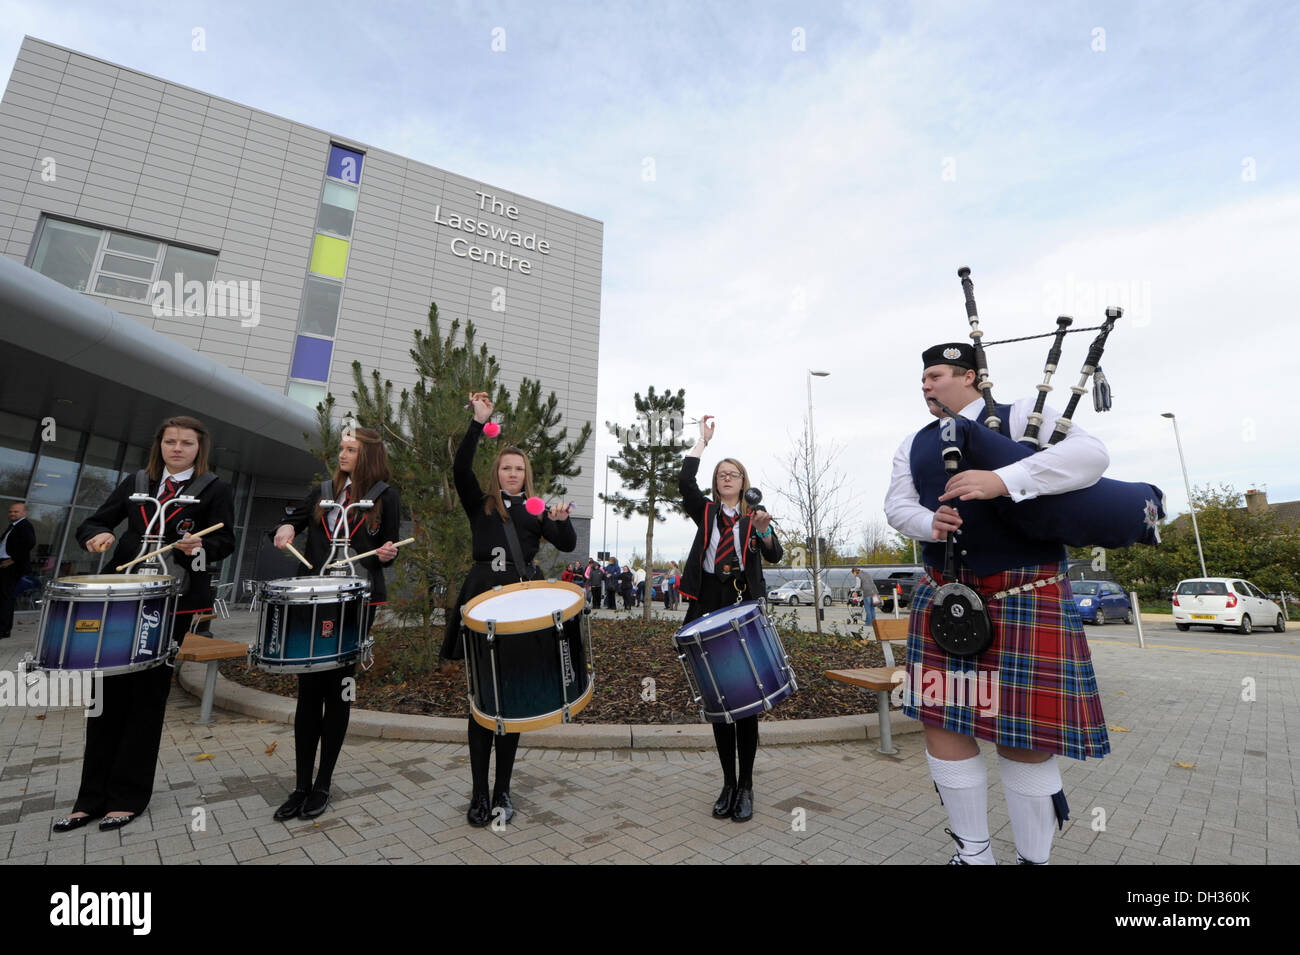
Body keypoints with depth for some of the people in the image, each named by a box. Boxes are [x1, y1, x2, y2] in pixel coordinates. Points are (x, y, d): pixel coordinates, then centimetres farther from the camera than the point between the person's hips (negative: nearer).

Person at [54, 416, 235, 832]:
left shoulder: (215, 489, 2)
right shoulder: (137, 482, 14)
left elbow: (225, 542, -1)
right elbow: (93, 522, 14)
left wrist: (200, 546, -21)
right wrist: (97, 535, -9)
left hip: (173, 599, -4)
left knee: (147, 692, 3)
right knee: (109, 689, 7)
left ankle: (128, 796, 16)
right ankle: (92, 796, 20)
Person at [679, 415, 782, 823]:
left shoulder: (755, 517, 8)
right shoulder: (706, 513, 10)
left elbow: (775, 555, -7)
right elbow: (684, 480, -8)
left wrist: (763, 530, -27)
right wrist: (703, 438, -2)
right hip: (710, 610, 2)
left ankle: (746, 786, 16)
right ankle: (728, 784, 21)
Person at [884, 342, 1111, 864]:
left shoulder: (1022, 415, 3)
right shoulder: (913, 444, 16)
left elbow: (1089, 454, -12)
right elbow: (897, 504, 9)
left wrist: (1001, 480, -25)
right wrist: (929, 523, -13)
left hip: (1024, 593, -4)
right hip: (944, 594, 5)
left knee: (1021, 733, 2)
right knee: (941, 718, 6)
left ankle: (1034, 857, 27)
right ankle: (973, 851, 26)